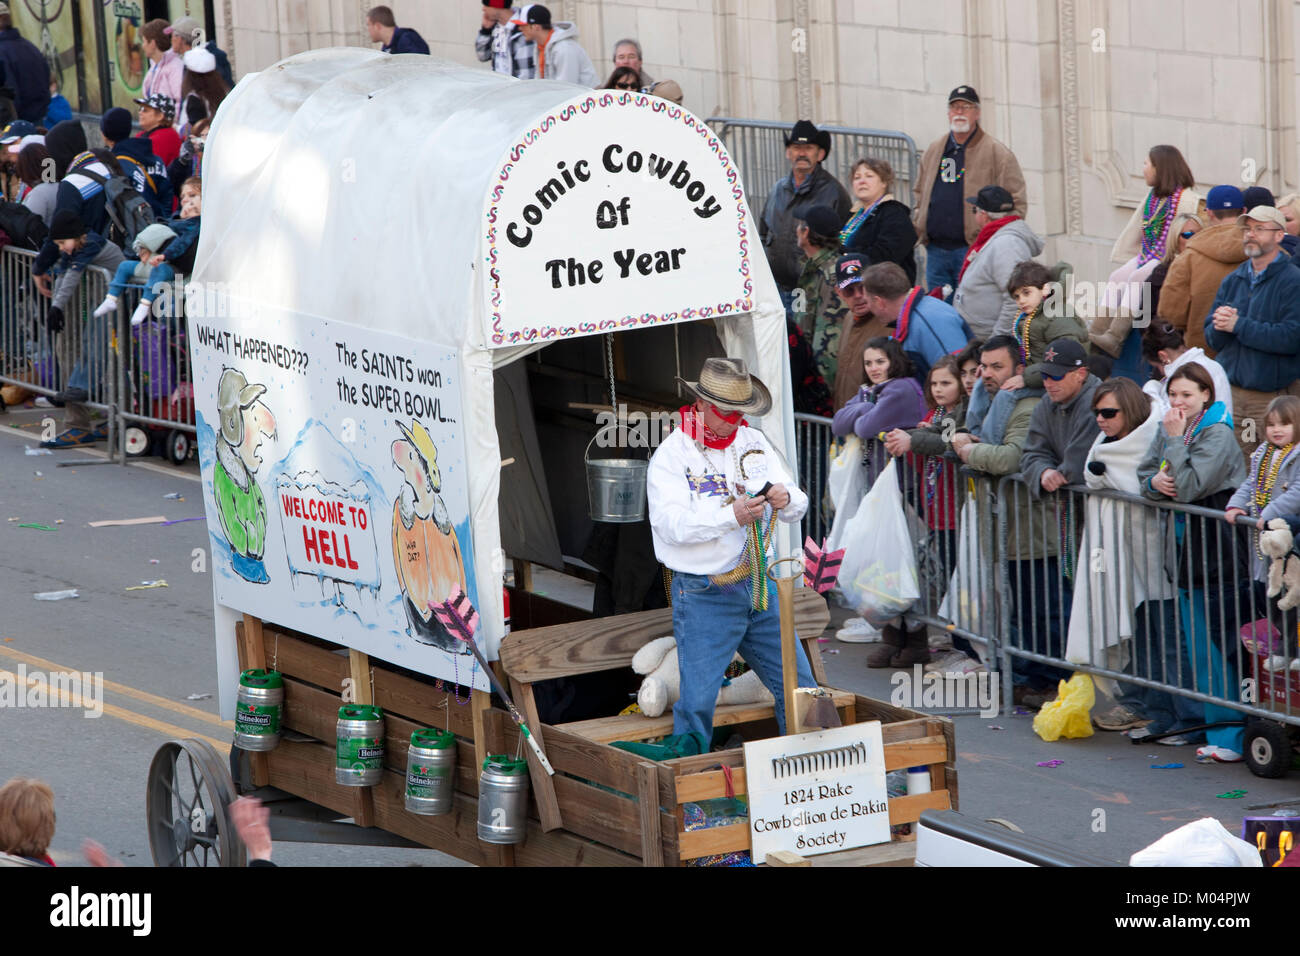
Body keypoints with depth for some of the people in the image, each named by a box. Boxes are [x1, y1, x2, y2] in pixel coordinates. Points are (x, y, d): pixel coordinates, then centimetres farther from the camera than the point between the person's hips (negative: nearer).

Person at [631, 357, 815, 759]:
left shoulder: (753, 442, 10)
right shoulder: (671, 455, -7)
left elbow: (798, 507, 9)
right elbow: (673, 525, -19)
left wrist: (786, 499, -16)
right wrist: (732, 515, -31)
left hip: (759, 589, 5)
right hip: (705, 597, -5)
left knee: (800, 689, 9)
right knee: (697, 702, -8)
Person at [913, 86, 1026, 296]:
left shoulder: (997, 153, -2)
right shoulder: (934, 150, 16)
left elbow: (1017, 202, -3)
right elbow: (919, 191, 28)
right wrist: (918, 225, 12)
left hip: (972, 250, -6)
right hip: (936, 250, 6)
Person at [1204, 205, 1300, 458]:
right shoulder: (1233, 281, 15)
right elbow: (1212, 338, 12)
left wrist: (1239, 325, -13)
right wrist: (1220, 326, -12)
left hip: (1275, 396, -5)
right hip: (1231, 391, 5)